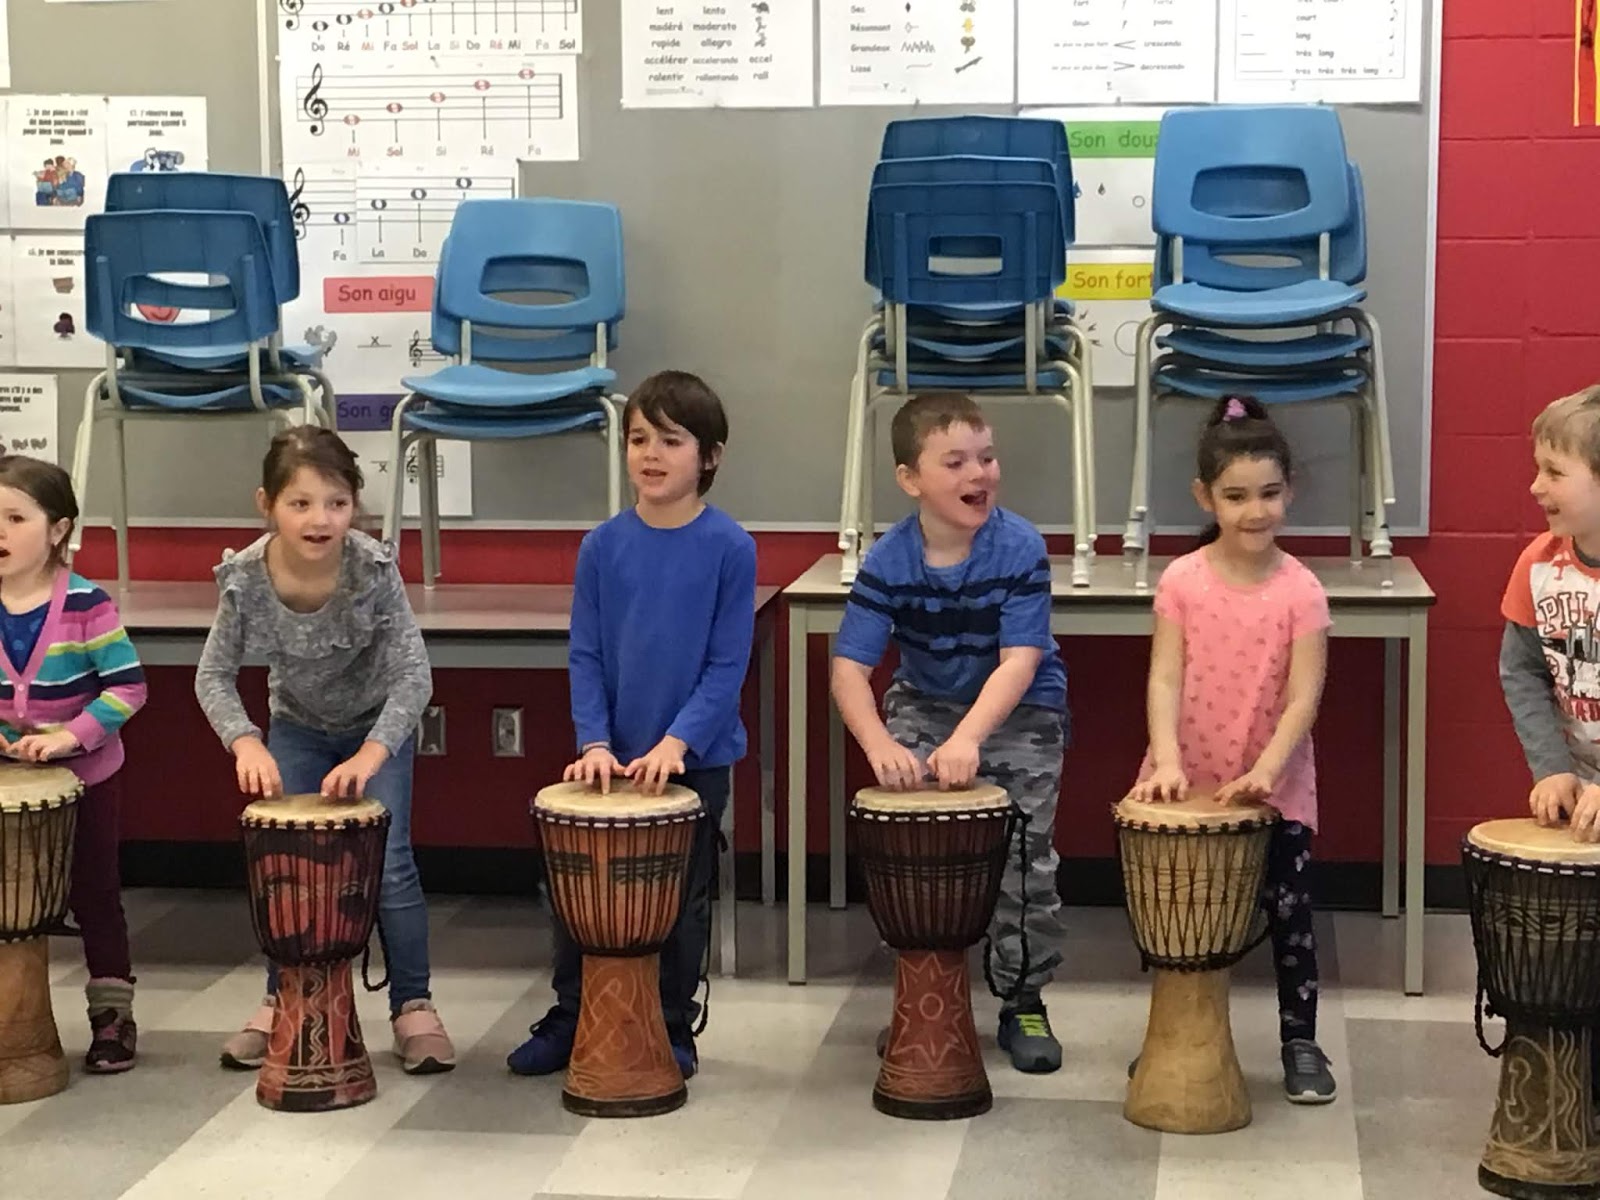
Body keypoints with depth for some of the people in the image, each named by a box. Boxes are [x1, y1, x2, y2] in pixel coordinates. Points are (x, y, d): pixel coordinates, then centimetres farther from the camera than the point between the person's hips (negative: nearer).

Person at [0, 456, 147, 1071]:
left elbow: (127, 686, -17)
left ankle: (112, 1016, 22)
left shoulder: (86, 605, -17)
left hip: (87, 776, -4)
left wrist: (72, 734, -25)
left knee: (95, 896, 8)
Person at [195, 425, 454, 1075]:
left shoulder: (374, 570, -30)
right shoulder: (244, 578, -24)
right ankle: (281, 1001, 21)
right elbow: (214, 675, -14)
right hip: (298, 729, 2)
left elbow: (413, 673, -29)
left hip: (378, 725, -2)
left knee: (388, 864, -9)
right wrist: (246, 743, -30)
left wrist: (371, 755, -41)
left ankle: (413, 1005, 7)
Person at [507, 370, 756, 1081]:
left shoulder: (729, 548, -10)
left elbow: (728, 664, -11)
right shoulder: (602, 547, -1)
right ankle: (569, 1019, 25)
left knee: (682, 899, 10)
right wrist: (595, 743, -11)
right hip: (614, 757, 3)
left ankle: (673, 1030, 24)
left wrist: (675, 742, -19)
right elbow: (585, 657, 0)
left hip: (695, 759, -3)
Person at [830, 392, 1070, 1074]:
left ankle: (1024, 1003, 12)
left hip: (1019, 714, -2)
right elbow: (850, 667, -20)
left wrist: (968, 739, -42)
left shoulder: (1019, 549, -22)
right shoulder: (888, 561, -17)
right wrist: (879, 744, -37)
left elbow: (1019, 662, -28)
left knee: (1025, 861, -7)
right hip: (925, 708, 2)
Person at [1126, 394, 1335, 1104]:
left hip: (1276, 786, -1)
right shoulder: (1181, 581, -6)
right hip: (1191, 783, 2)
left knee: (1289, 912, 2)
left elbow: (1302, 698, -13)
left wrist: (1264, 771, -25)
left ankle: (1300, 1042, 17)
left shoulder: (1300, 590, -10)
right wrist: (1167, 762, -23)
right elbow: (1165, 678, -10)